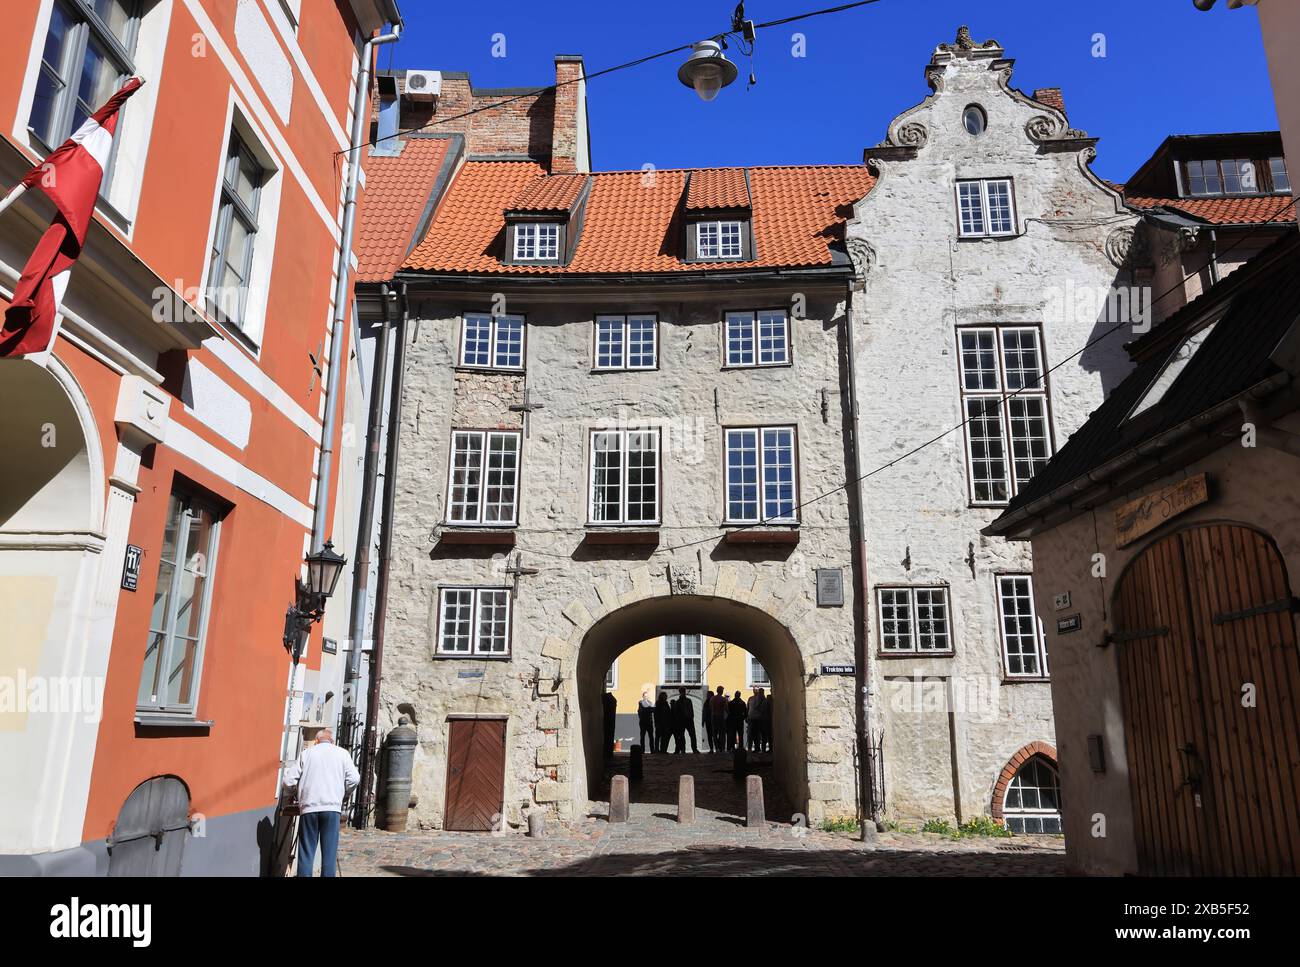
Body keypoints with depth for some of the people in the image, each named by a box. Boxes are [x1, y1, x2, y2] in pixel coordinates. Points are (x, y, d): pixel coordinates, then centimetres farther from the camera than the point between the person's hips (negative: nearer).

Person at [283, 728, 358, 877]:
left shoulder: (307, 752, 13)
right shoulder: (342, 753, 10)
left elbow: (288, 780, 8)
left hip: (308, 807, 1)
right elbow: (354, 779, 1)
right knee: (330, 852, 3)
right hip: (332, 807, -1)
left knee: (306, 852, 6)